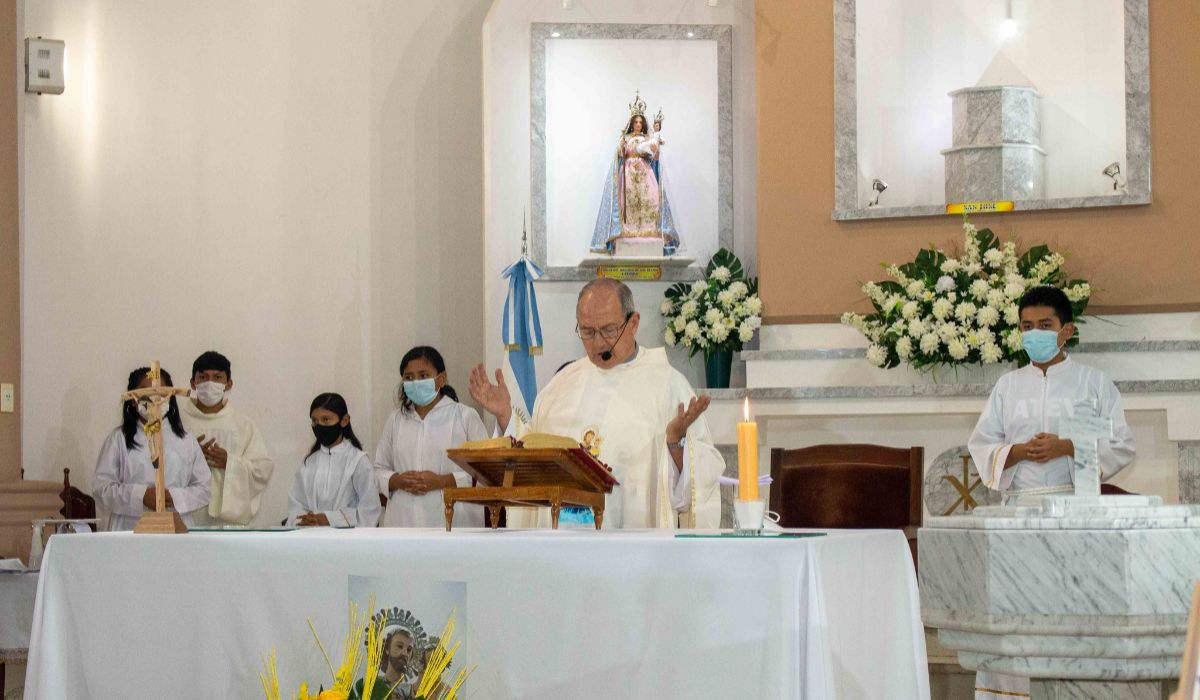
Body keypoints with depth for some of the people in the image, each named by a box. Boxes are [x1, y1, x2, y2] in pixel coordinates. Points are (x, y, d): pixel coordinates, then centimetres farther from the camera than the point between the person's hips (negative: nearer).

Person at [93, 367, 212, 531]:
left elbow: (203, 488, 10)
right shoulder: (119, 439, 8)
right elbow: (101, 486, 1)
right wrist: (140, 496, -13)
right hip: (129, 529, -1)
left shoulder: (186, 441, 12)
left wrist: (175, 497, -9)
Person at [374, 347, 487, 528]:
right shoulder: (396, 419, 16)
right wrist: (398, 481, -5)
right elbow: (379, 469, 18)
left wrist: (442, 481, -13)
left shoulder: (466, 416, 3)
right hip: (403, 523, 4)